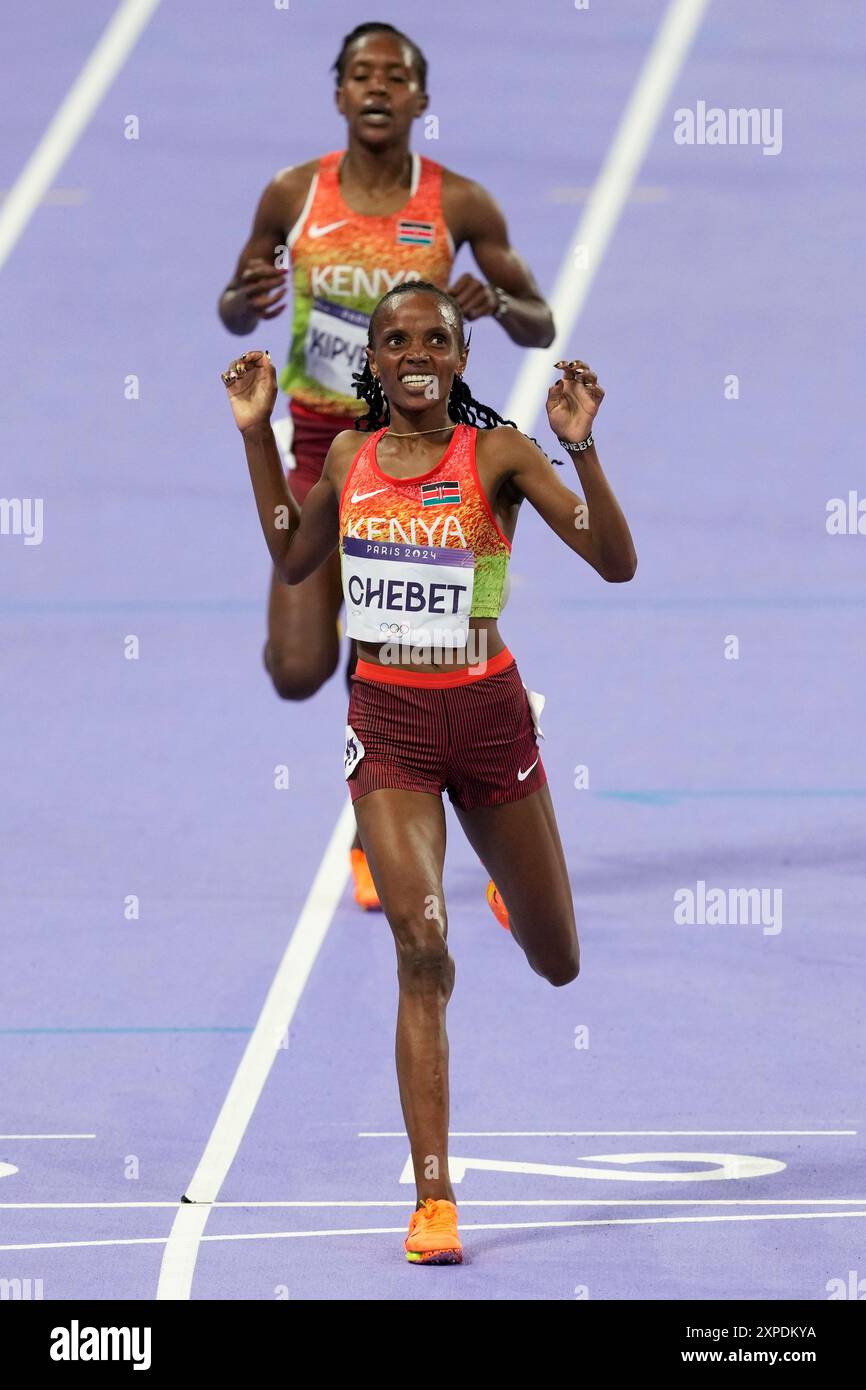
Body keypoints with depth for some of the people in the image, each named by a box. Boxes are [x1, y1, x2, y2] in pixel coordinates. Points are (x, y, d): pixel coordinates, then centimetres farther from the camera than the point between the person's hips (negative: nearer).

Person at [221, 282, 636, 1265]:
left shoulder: (497, 452, -7)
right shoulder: (349, 458, 4)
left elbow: (617, 564, -13)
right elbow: (293, 562, 21)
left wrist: (581, 449, -26)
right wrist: (256, 437, 13)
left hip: (489, 712, -1)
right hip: (387, 721, 1)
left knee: (556, 966, 15)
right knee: (420, 945, -17)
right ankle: (434, 1201, -14)